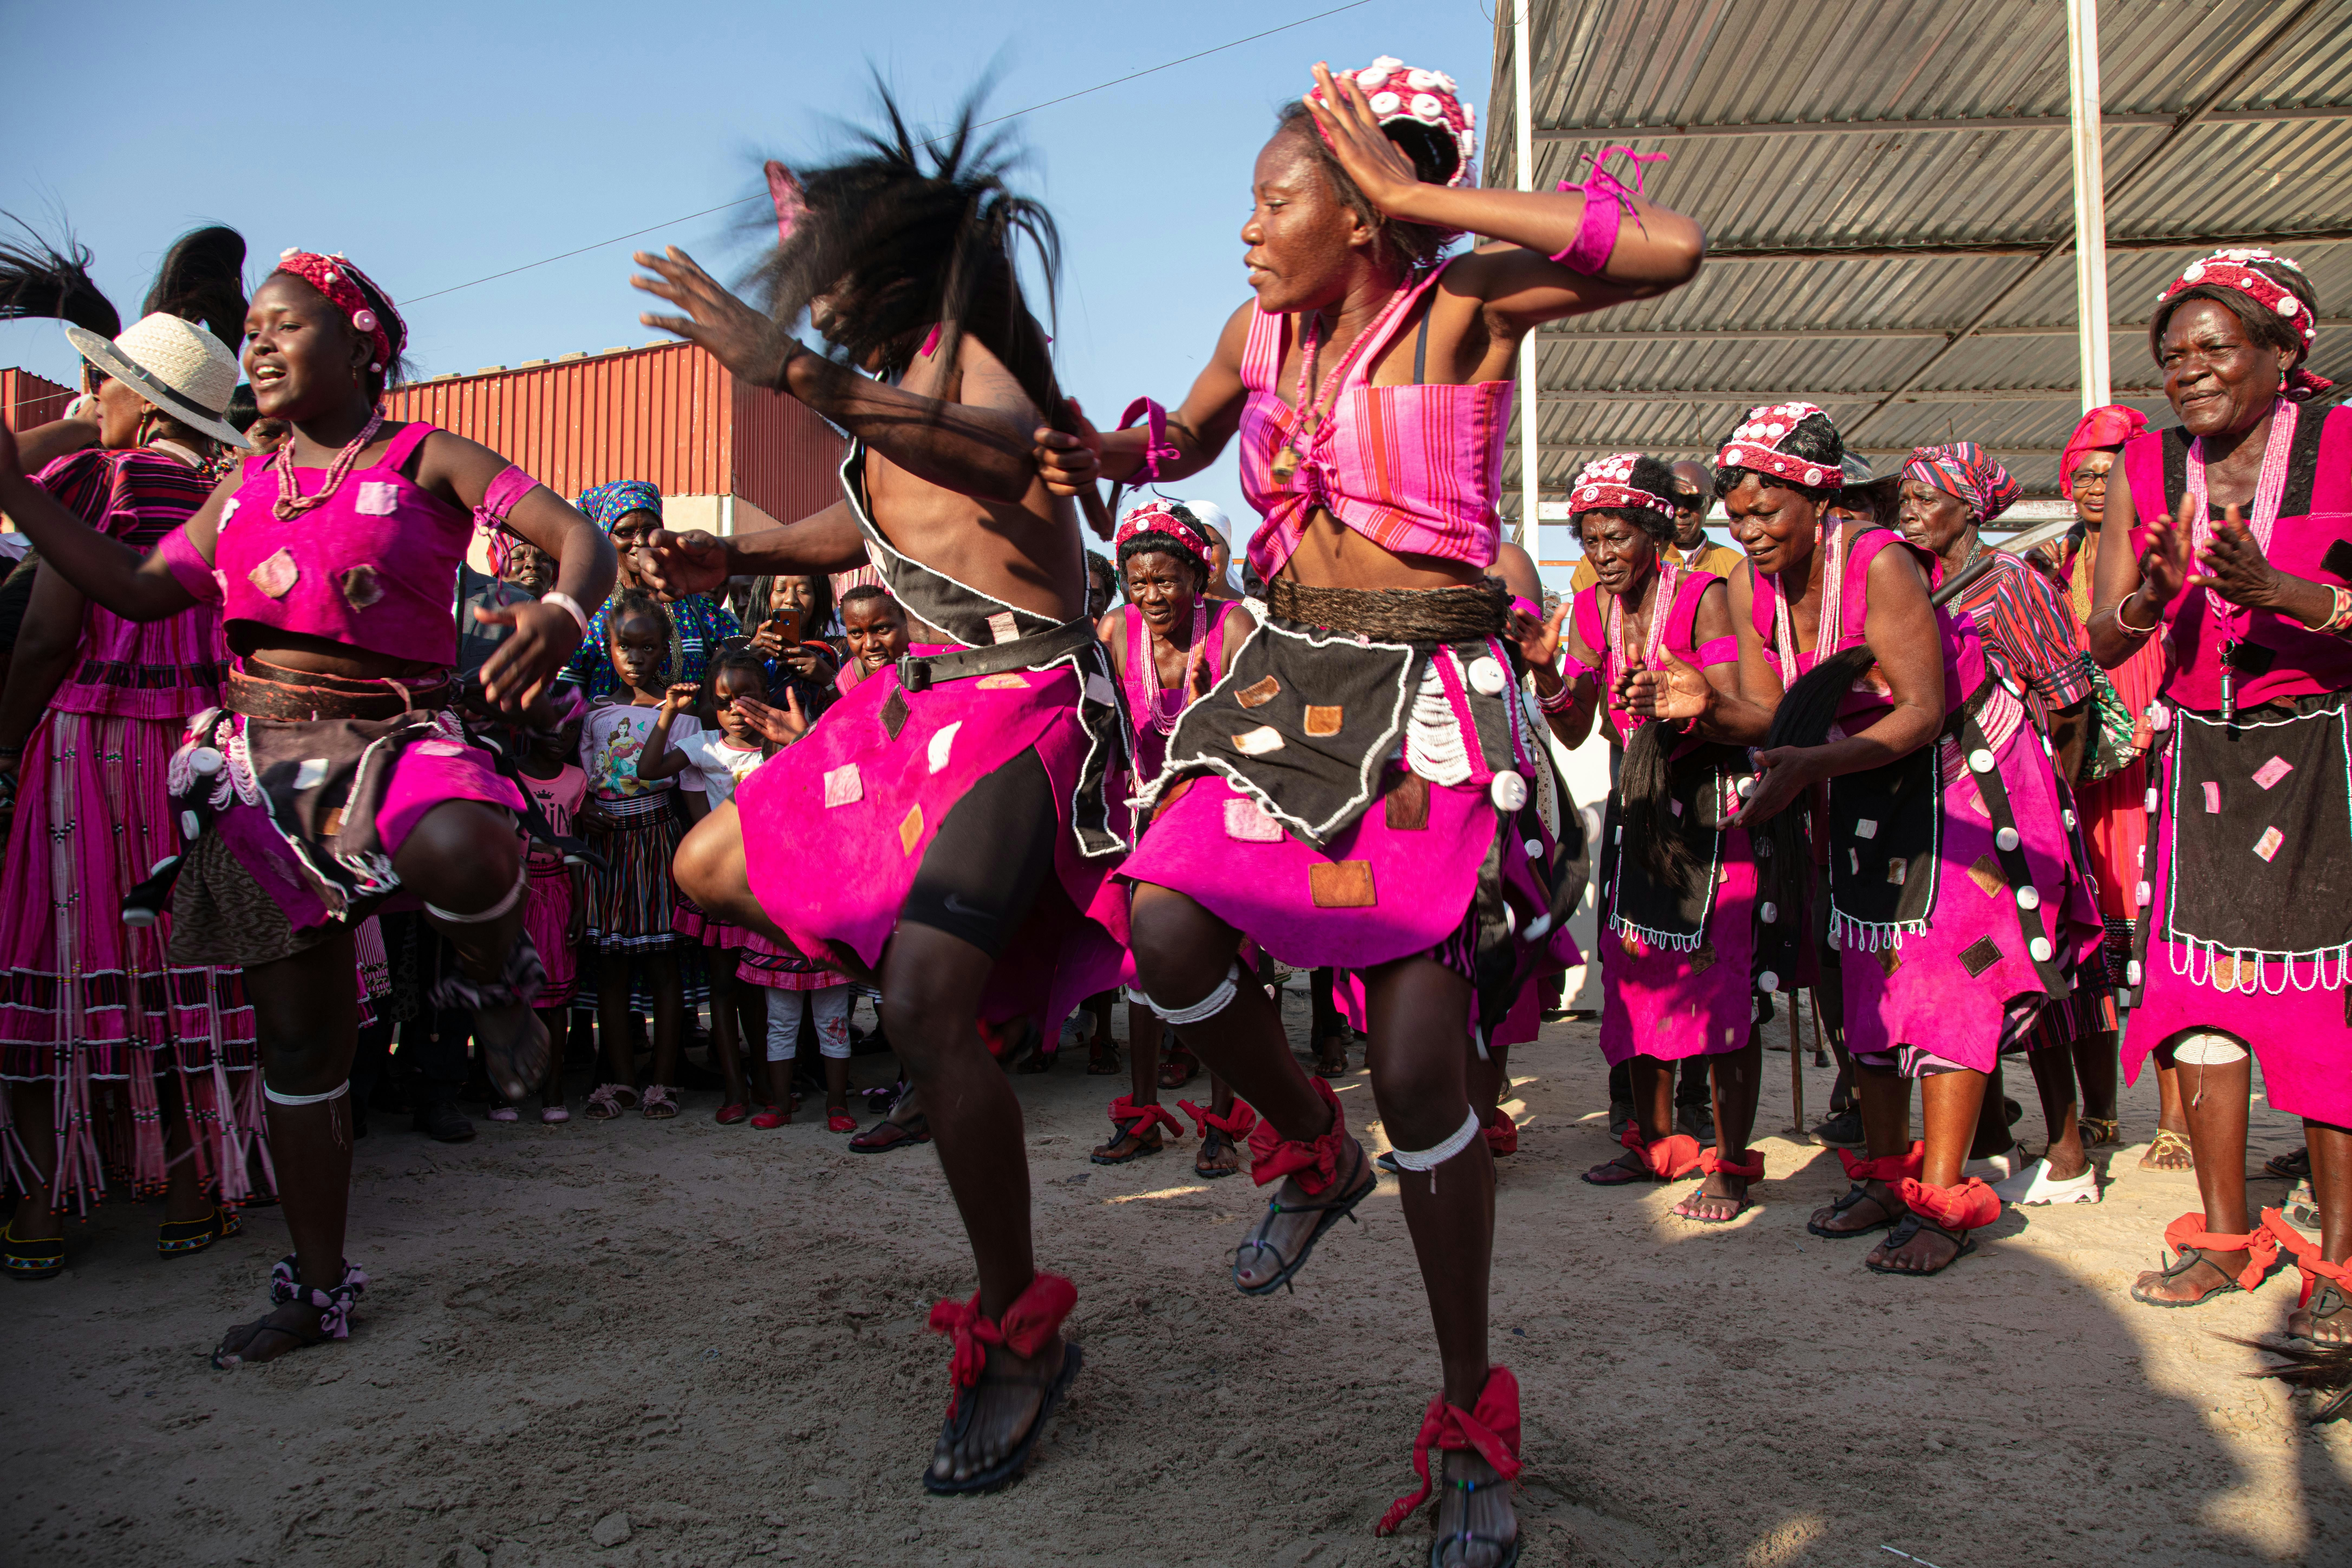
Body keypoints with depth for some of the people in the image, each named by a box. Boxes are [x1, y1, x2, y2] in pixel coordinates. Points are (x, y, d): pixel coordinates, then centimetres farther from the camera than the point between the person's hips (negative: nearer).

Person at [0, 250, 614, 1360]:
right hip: (260, 764, 5)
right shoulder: (245, 489, 15)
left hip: (390, 745, -5)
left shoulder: (425, 461, -2)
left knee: (462, 851, -44)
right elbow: (138, 589, 13)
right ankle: (317, 1288, 24)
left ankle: (493, 984, -7)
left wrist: (562, 614, -37)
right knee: (297, 1038, 9)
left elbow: (576, 535, -15)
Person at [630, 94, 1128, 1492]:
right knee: (711, 867, 14)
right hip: (927, 695, 10)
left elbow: (1004, 450, -39)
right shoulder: (893, 381, 11)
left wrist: (794, 371, -45)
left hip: (1023, 704, -9)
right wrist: (735, 557, 15)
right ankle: (970, 986, 23)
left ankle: (1020, 1333, -7)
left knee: (926, 1010, -22)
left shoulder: (968, 357, -13)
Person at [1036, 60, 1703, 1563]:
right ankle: (1312, 1147, 16)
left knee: (1421, 1067, -8)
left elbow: (1672, 248, -21)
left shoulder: (1462, 304, -7)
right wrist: (1096, 454, 4)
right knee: (1169, 933, -19)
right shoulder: (1262, 329, 9)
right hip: (1288, 677, 6)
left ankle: (1472, 1417, 13)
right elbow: (1184, 441, 28)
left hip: (1428, 701, -5)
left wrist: (1422, 195, -19)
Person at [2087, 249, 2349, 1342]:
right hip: (2200, 753, 4)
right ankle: (2226, 1236, 13)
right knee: (2198, 981, 2)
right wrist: (2152, 595, -21)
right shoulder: (2147, 470, 2)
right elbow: (2102, 643, -1)